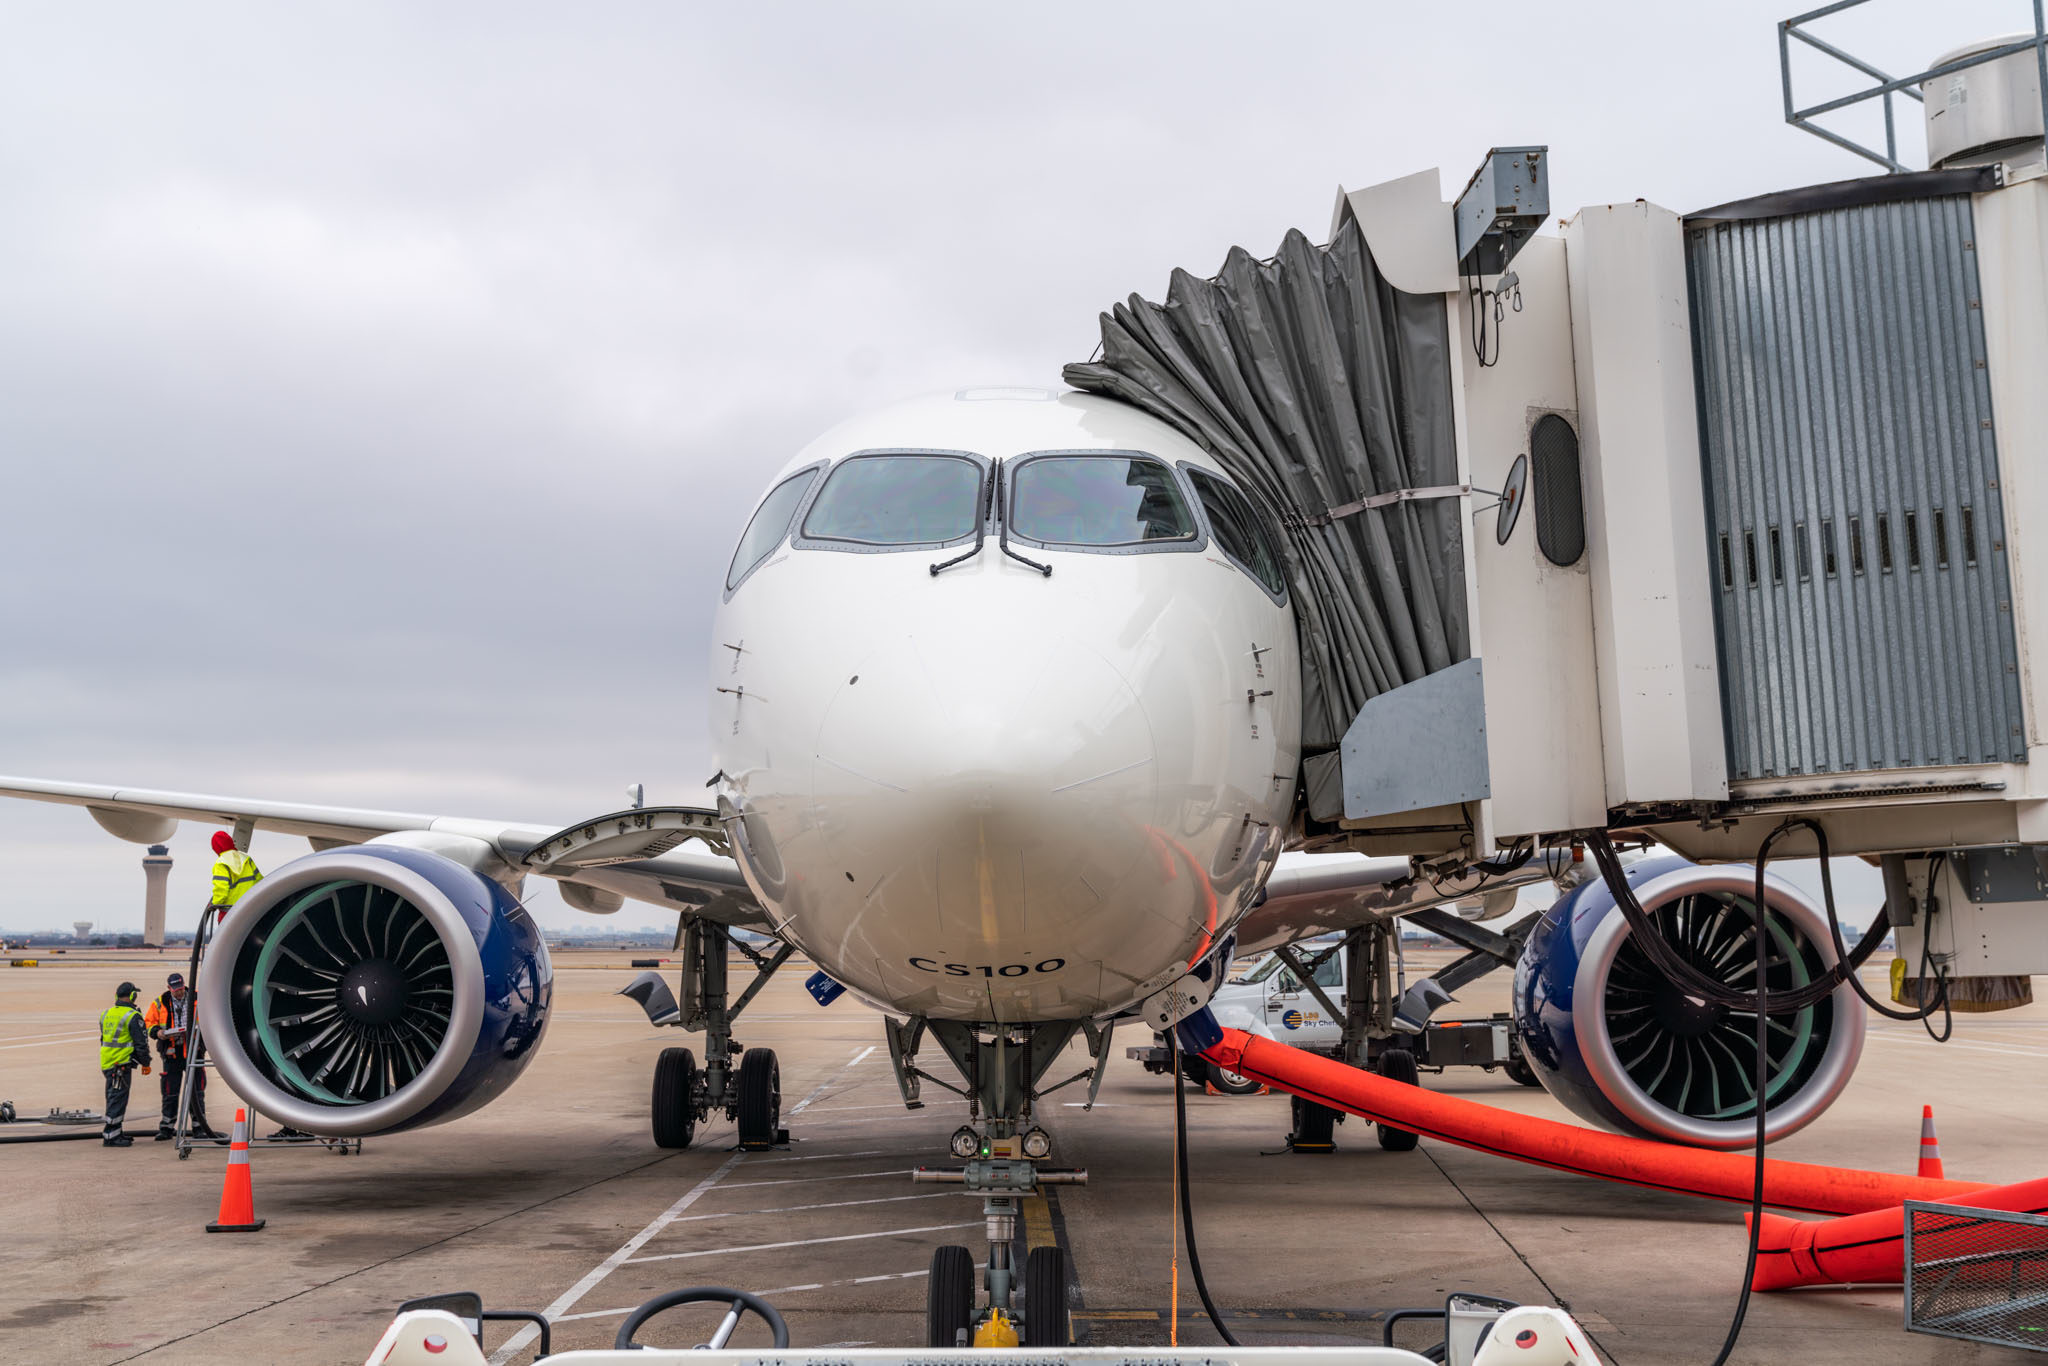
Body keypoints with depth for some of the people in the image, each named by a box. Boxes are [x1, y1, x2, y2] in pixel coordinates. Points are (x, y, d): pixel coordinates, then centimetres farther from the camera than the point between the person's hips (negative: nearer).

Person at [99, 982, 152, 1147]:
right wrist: (146, 1063, -1)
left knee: (113, 1098, 16)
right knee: (118, 1099, -5)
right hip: (121, 1065, -8)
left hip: (107, 1063, 8)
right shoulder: (132, 1017, -12)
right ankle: (110, 1136, -5)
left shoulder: (106, 1014, 13)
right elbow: (141, 1042, -11)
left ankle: (115, 1133, 23)